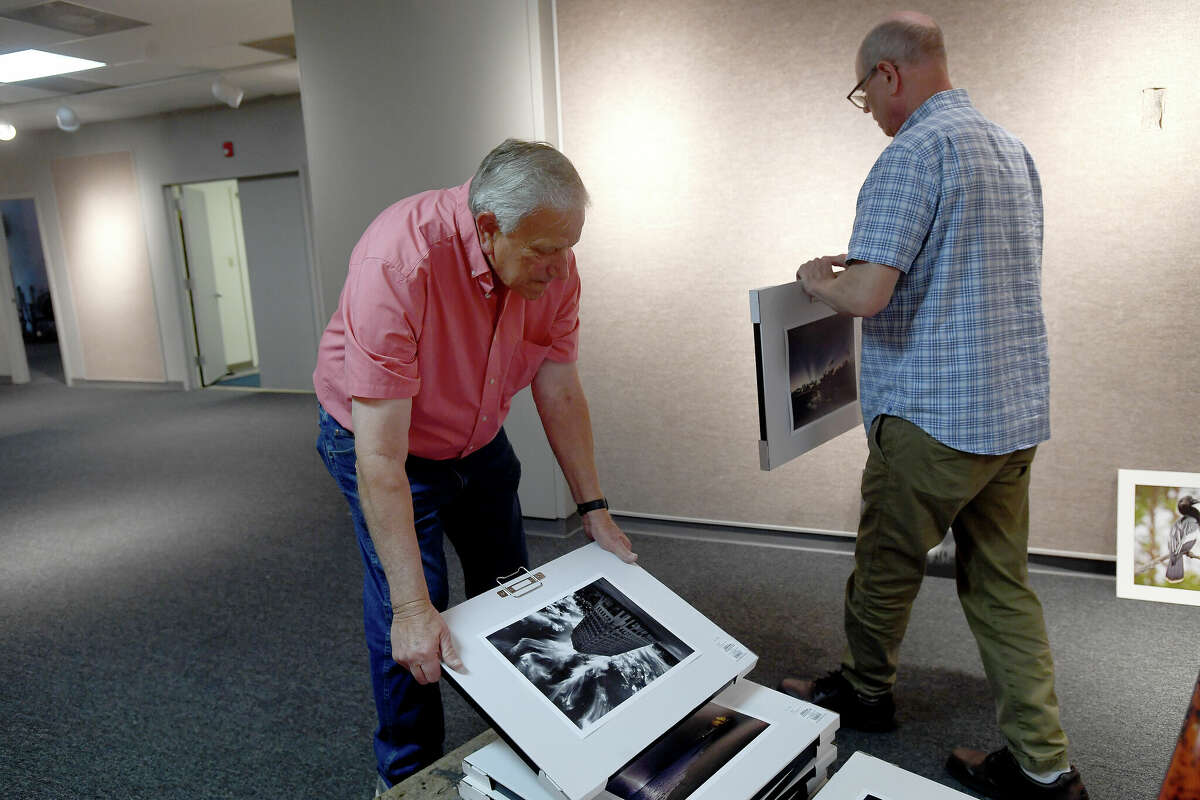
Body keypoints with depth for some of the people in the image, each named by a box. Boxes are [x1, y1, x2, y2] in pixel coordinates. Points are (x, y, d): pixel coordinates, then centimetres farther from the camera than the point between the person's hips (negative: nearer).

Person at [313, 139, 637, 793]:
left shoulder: (552, 263, -20)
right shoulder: (398, 263, -38)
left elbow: (559, 392, -8)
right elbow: (380, 456, -38)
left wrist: (593, 507, -6)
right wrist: (412, 604, -37)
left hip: (478, 439, 6)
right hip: (378, 436, -5)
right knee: (409, 621, -9)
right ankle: (408, 775, 18)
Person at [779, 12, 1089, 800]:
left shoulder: (915, 152, -15)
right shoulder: (1013, 149, 14)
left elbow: (865, 294, -23)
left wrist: (817, 280, 0)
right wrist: (874, 264, 24)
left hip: (935, 414, -8)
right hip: (1018, 409, 9)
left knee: (886, 566, 13)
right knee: (1003, 583, 14)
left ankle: (864, 692, 35)